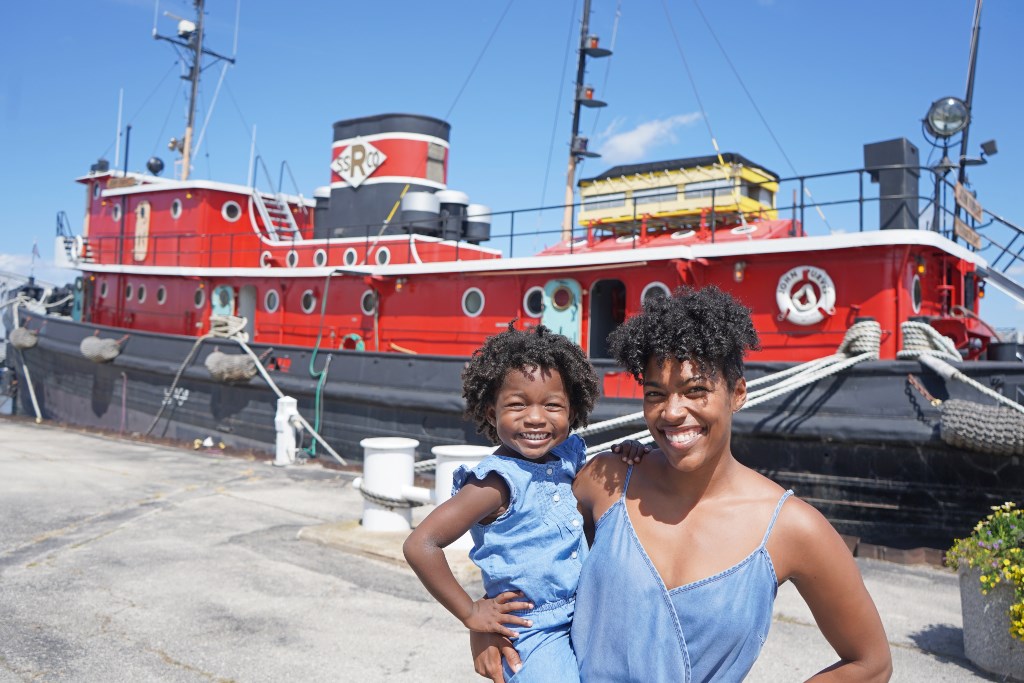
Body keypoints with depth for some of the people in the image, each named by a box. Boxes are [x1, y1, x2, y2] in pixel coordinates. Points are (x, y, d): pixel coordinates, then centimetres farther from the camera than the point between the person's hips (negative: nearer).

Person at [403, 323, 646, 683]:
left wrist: (622, 456, -3)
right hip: (534, 634, -7)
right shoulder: (500, 480, -22)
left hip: (585, 622, 7)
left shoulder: (568, 454, -3)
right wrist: (469, 612, -16)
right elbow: (420, 545, -25)